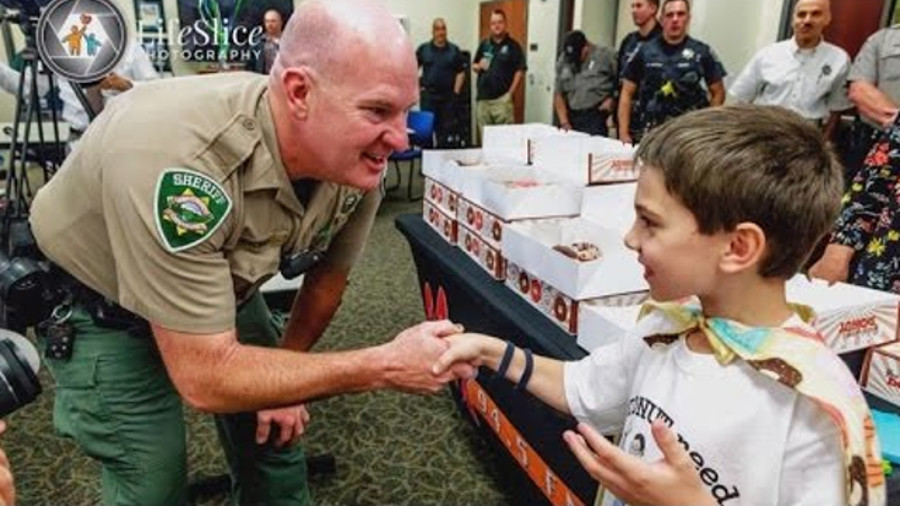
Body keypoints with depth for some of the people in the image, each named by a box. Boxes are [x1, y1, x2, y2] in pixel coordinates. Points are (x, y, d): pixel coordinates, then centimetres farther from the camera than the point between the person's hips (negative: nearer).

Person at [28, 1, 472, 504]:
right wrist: (385, 366, -35)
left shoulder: (357, 159, -22)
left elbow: (327, 277, -3)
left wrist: (281, 381, 4)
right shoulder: (176, 161, -41)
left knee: (275, 443, 9)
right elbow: (204, 378, -36)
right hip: (102, 308, -4)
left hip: (224, 290, 5)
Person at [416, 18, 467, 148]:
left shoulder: (454, 50, 6)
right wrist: (418, 88, -1)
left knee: (448, 128, 4)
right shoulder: (423, 49, 4)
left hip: (448, 96, 1)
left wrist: (456, 92, -2)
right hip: (428, 95, -1)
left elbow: (461, 72, 6)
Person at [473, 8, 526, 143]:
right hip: (482, 98, 5)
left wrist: (510, 93, -12)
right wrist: (479, 66, -4)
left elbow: (520, 71, -5)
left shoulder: (513, 46, 0)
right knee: (484, 135, 11)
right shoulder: (484, 44, 13)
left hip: (501, 99, -5)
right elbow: (474, 66, 20)